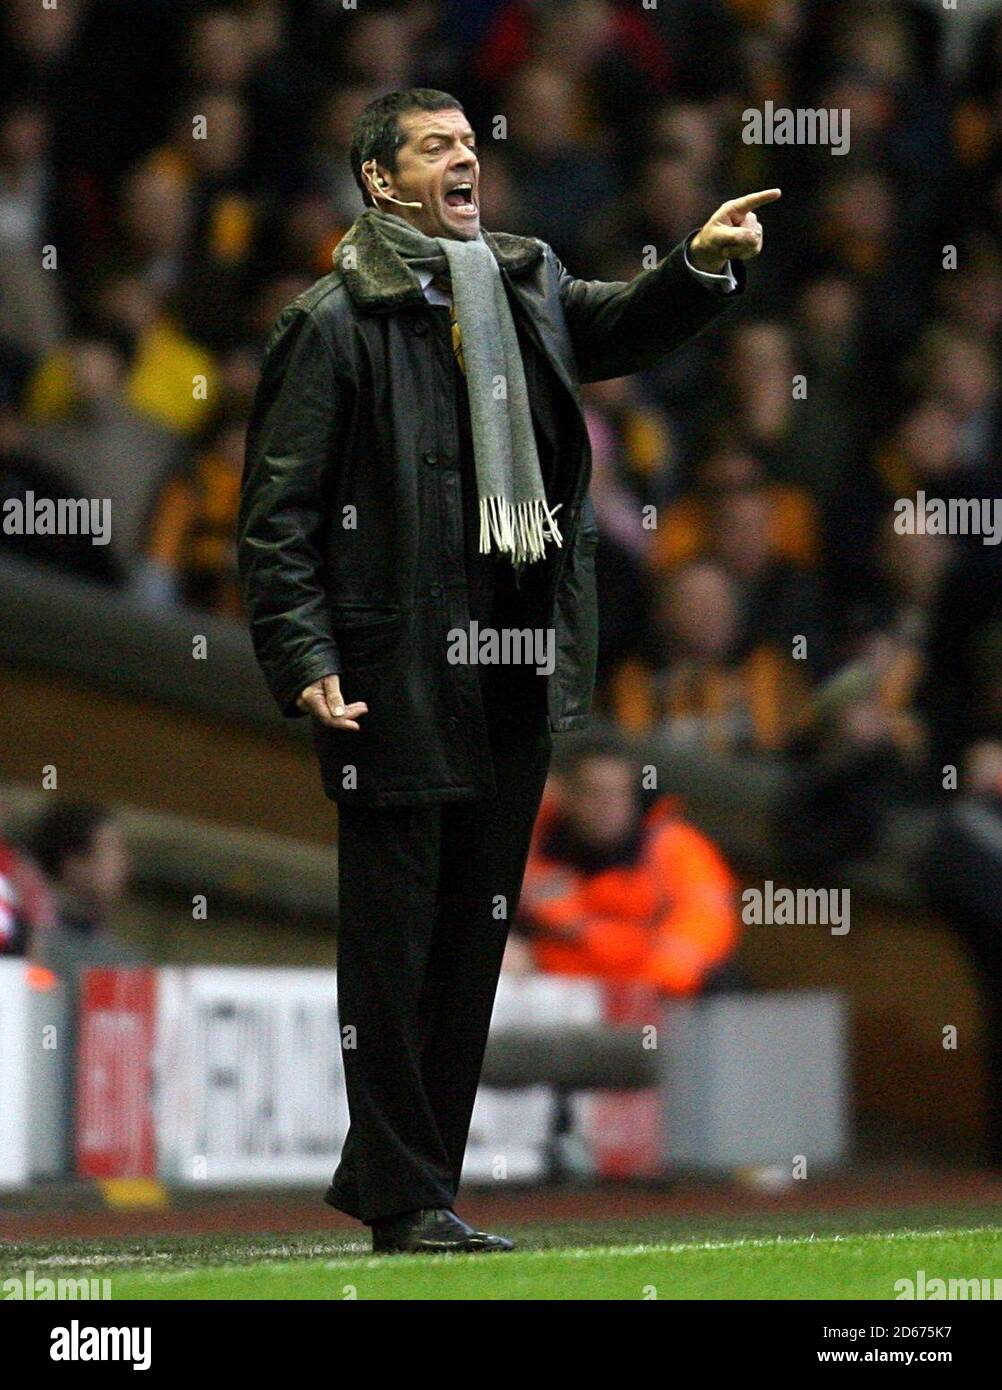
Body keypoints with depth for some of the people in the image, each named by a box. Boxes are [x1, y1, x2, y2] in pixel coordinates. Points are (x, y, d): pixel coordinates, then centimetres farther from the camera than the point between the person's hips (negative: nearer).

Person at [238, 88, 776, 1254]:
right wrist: (305, 664, -16)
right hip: (396, 679, -7)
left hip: (514, 677, 7)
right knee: (395, 939, -2)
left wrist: (703, 264, -8)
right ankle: (404, 1196, 5)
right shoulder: (333, 324, -6)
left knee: (475, 936, 11)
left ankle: (388, 1176, 20)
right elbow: (277, 514, -7)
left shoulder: (524, 289, 13)